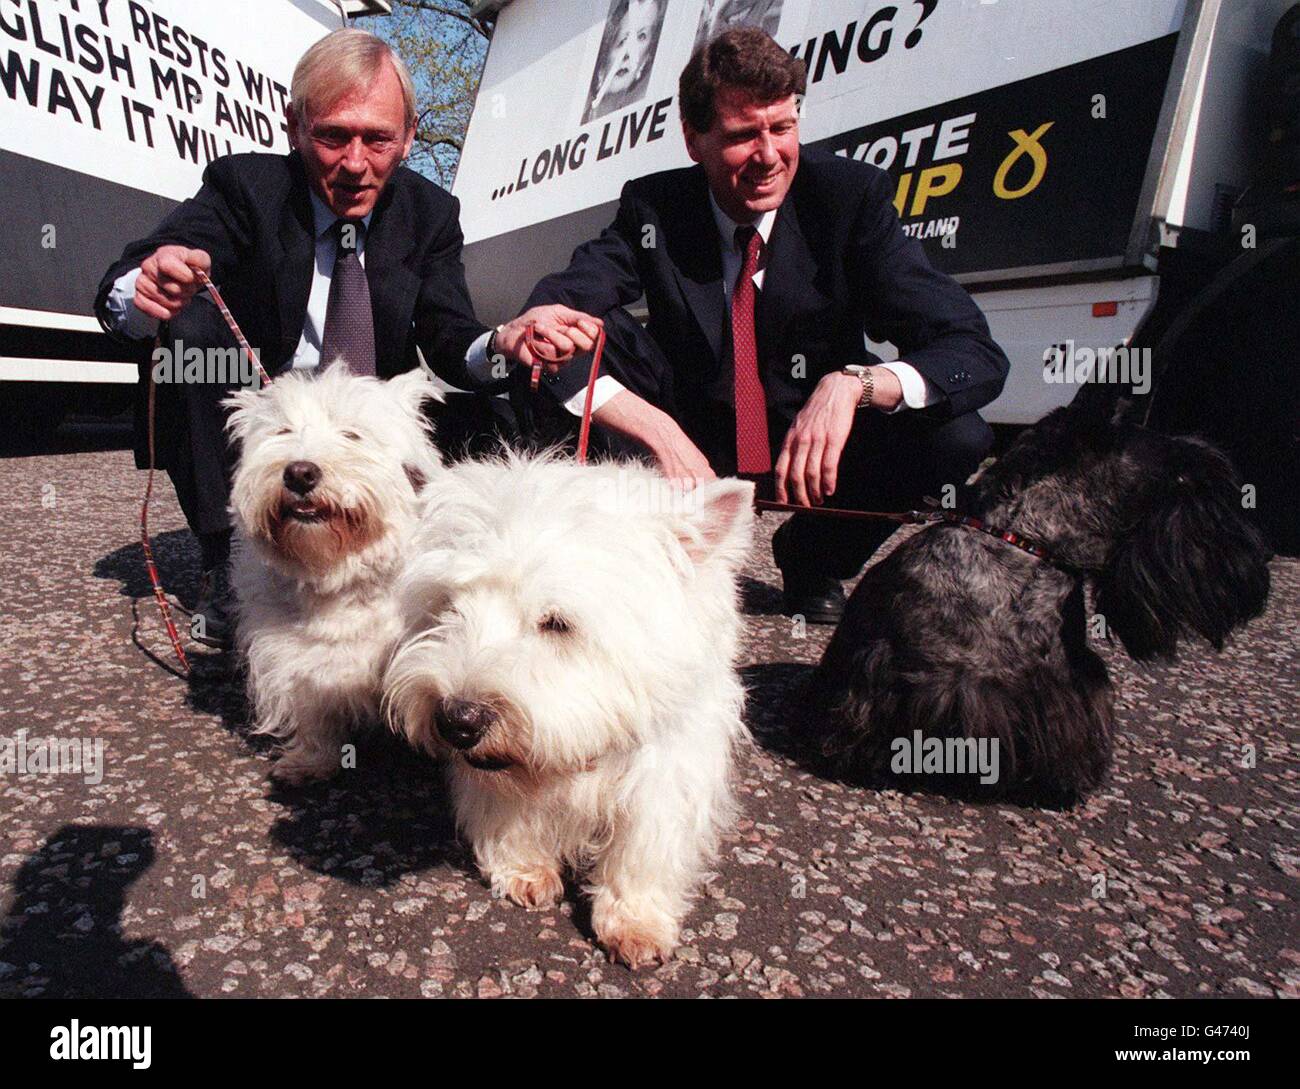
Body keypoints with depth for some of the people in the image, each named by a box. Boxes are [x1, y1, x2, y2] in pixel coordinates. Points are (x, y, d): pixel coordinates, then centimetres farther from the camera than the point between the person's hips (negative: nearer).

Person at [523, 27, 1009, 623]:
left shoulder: (851, 194, -13)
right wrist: (662, 434, -36)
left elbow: (977, 354, -19)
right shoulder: (653, 206, -10)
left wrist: (852, 382, -41)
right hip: (688, 438, 0)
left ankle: (813, 555, 1)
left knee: (958, 436, -28)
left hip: (820, 438, 0)